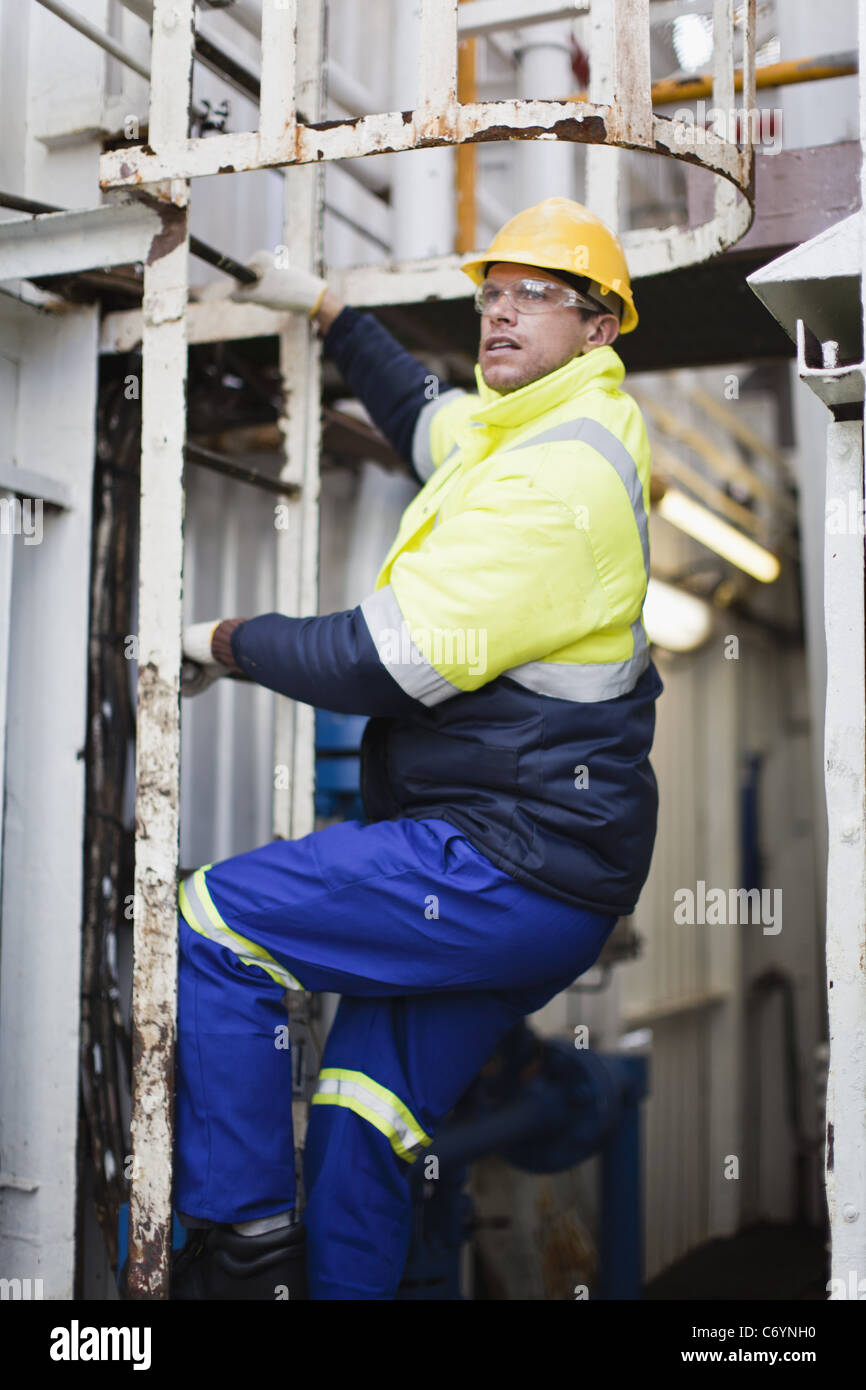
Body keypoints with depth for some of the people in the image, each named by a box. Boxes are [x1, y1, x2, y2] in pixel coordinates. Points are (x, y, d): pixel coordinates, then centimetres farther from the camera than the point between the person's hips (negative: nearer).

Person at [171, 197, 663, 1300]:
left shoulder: (560, 471, -17)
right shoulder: (523, 429, 15)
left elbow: (396, 660, -21)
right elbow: (422, 412, 39)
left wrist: (228, 643, -7)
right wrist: (324, 306, 39)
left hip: (513, 869, -10)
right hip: (543, 875, 10)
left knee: (215, 924, -13)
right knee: (364, 1119, 12)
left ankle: (245, 1251, -4)